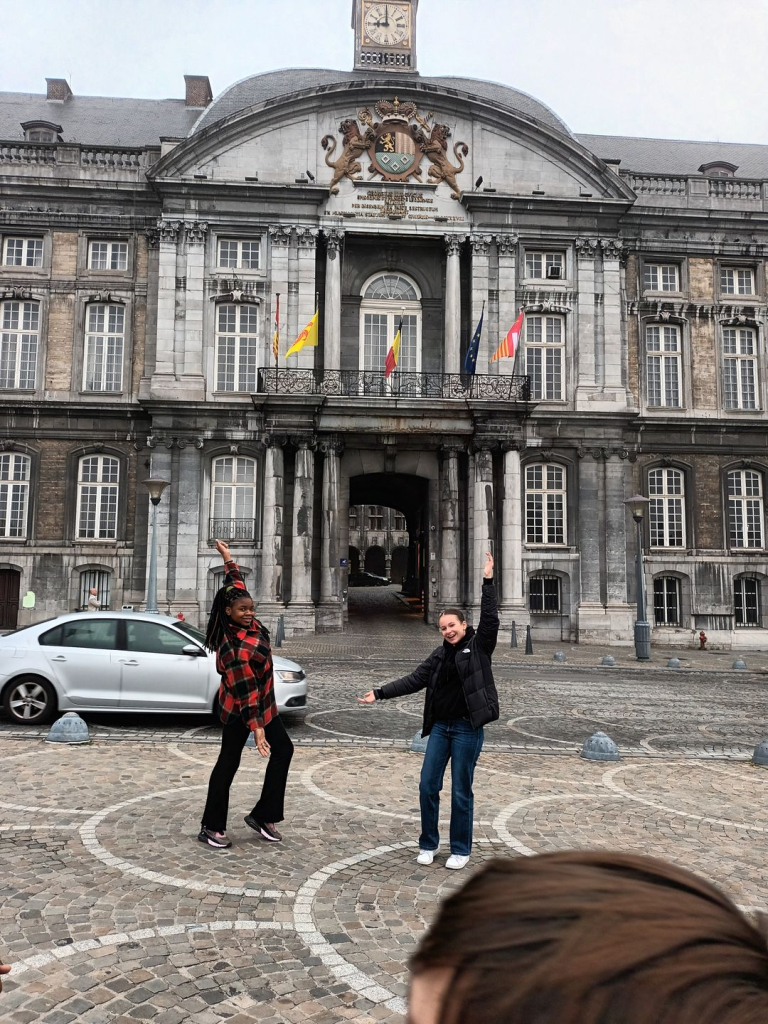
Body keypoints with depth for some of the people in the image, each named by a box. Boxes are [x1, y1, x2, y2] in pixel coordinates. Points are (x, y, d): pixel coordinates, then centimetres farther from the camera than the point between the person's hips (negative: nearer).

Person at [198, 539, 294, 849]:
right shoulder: (235, 649, -30)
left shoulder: (245, 623, -6)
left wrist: (228, 559, 17)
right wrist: (256, 727, -27)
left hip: (263, 704, 10)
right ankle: (211, 827, 16)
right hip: (240, 710, -10)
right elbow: (244, 691, -29)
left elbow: (236, 585, 11)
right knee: (229, 763, 2)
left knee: (283, 749, 11)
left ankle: (263, 816, 17)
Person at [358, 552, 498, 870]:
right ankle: (428, 844, 24)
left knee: (461, 792, 4)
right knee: (427, 786, 7)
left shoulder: (479, 646, -3)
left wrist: (488, 581, -21)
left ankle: (460, 850, 21)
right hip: (440, 727, 5)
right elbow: (414, 681, 7)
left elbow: (490, 618, -17)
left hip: (467, 728, -5)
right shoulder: (440, 655, 9)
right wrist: (380, 693, 0)